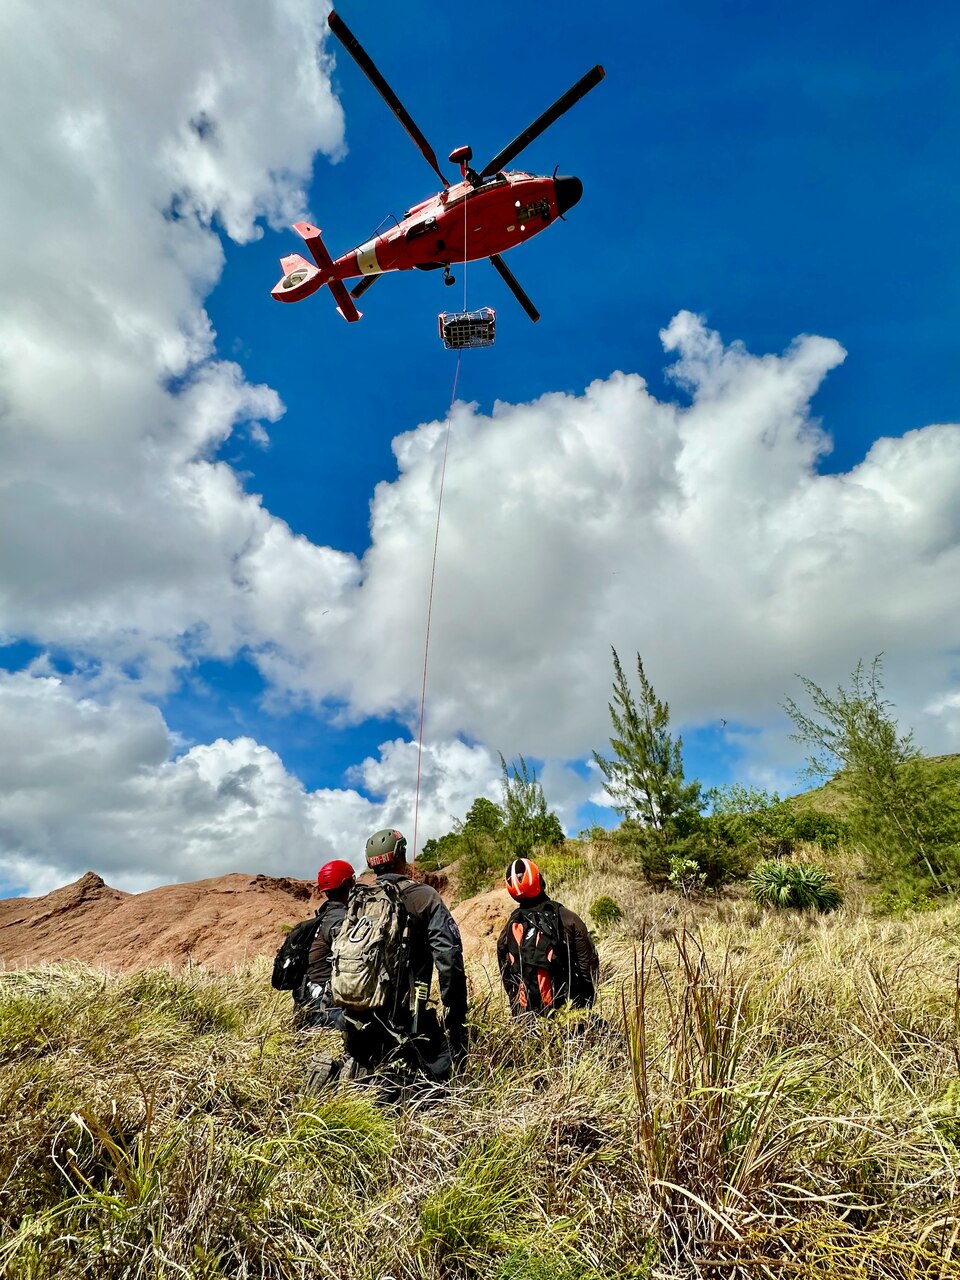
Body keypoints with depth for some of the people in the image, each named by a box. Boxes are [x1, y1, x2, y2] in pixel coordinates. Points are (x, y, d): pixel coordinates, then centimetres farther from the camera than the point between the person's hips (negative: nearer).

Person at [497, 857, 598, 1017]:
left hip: (525, 1016, 3)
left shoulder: (508, 930, -2)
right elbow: (588, 963, -7)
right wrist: (588, 1002, 6)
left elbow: (506, 978, 7)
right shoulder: (568, 919, -12)